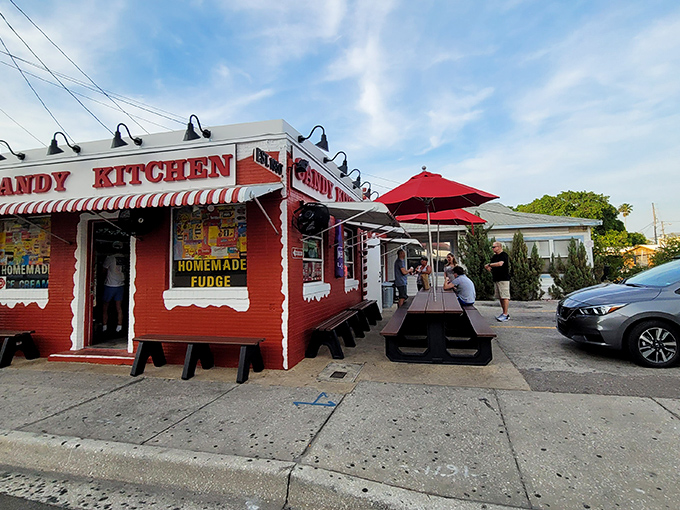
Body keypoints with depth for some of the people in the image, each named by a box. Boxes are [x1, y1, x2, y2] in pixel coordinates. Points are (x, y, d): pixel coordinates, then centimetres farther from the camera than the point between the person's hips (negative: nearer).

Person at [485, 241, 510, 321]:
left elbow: (500, 264, -24)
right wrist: (488, 267, -2)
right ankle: (504, 313, 17)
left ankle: (505, 315, -7)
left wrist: (489, 264, -11)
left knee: (505, 297, -8)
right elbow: (490, 266, 22)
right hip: (496, 279, 9)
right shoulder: (494, 256, 18)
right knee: (500, 297, 10)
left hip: (504, 279, -9)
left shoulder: (504, 255, -8)